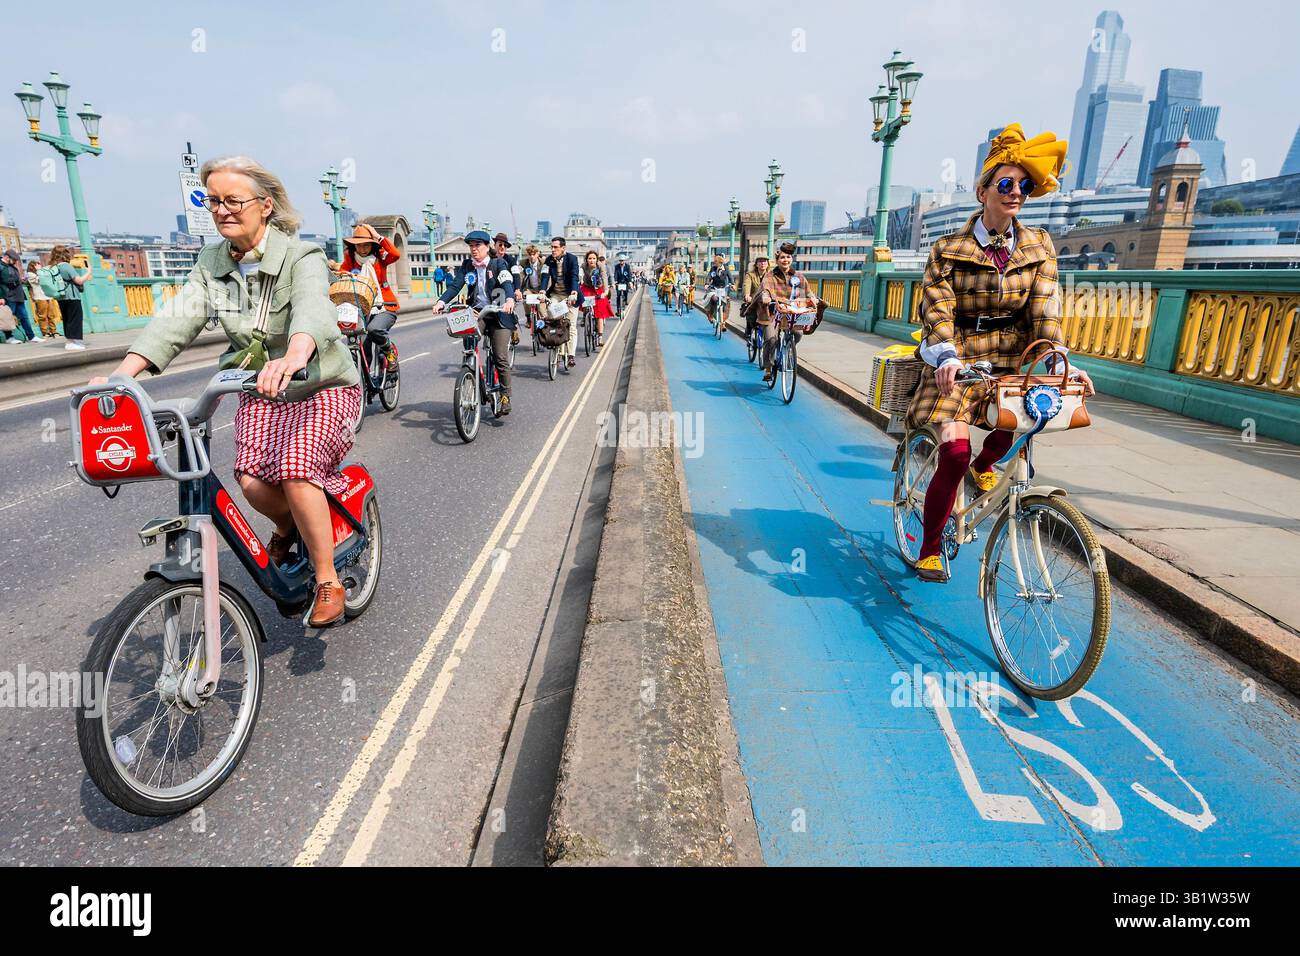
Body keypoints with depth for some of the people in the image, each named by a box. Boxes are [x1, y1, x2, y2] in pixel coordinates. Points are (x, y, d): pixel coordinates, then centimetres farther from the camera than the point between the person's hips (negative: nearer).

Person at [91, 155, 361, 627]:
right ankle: (288, 526, 19)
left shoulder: (301, 257, -16)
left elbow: (312, 310, -37)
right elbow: (178, 317, -9)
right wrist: (120, 374, -23)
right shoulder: (212, 261, 2)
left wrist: (294, 357, -59)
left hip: (323, 387, -5)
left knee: (295, 471, -27)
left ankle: (328, 584, -10)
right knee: (253, 481, -17)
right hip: (260, 393, 5)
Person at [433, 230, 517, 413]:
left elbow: (507, 283, -20)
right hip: (476, 313, 3)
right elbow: (455, 286, -3)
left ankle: (505, 397, 1)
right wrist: (441, 301, -21)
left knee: (501, 358, -9)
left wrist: (510, 299, -42)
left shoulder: (499, 264, -2)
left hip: (498, 314, -3)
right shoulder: (467, 266, 8)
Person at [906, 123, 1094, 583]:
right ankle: (929, 549, 3)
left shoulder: (1038, 246, 5)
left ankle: (984, 465, 11)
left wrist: (1059, 359, -17)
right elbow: (937, 308, -13)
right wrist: (946, 356, -30)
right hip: (958, 360, -3)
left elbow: (1045, 307, -2)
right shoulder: (949, 248, -3)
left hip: (1009, 357, 3)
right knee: (954, 452, -18)